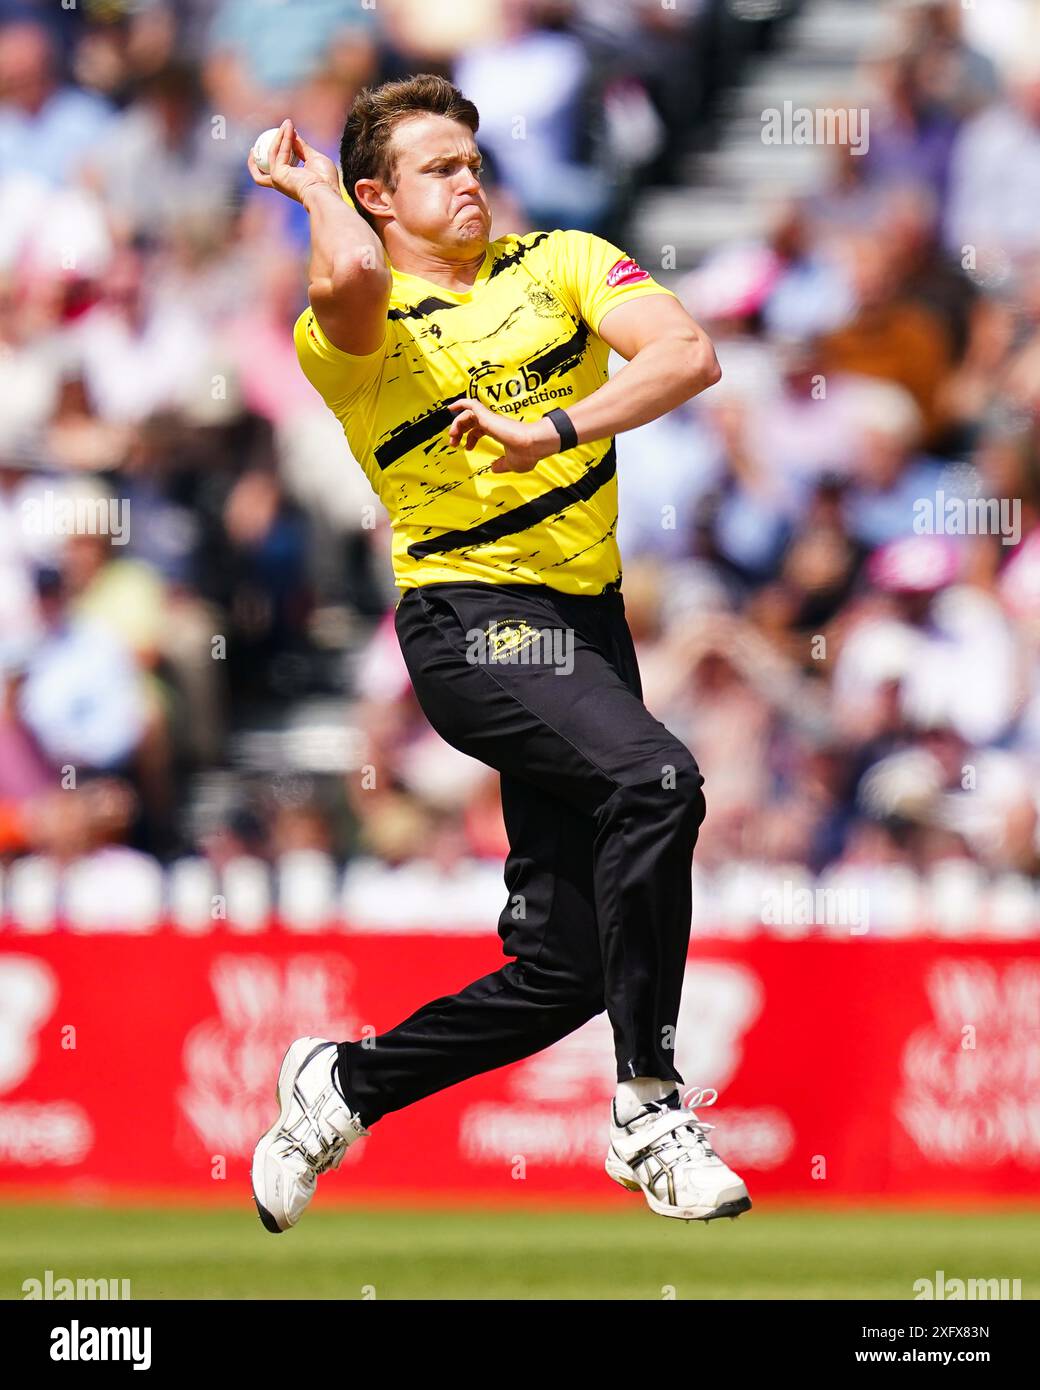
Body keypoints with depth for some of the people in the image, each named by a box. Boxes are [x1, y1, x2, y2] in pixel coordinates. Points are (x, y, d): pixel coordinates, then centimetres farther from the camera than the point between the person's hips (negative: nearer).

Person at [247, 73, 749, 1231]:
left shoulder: (562, 265, 9)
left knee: (563, 964, 1)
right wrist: (309, 186, -9)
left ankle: (343, 1084, 24)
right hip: (471, 618, -5)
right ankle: (649, 1111, -24)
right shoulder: (348, 334, -3)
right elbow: (350, 276, -29)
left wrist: (552, 430, -20)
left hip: (586, 620, 5)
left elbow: (688, 357, -8)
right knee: (655, 780, -32)